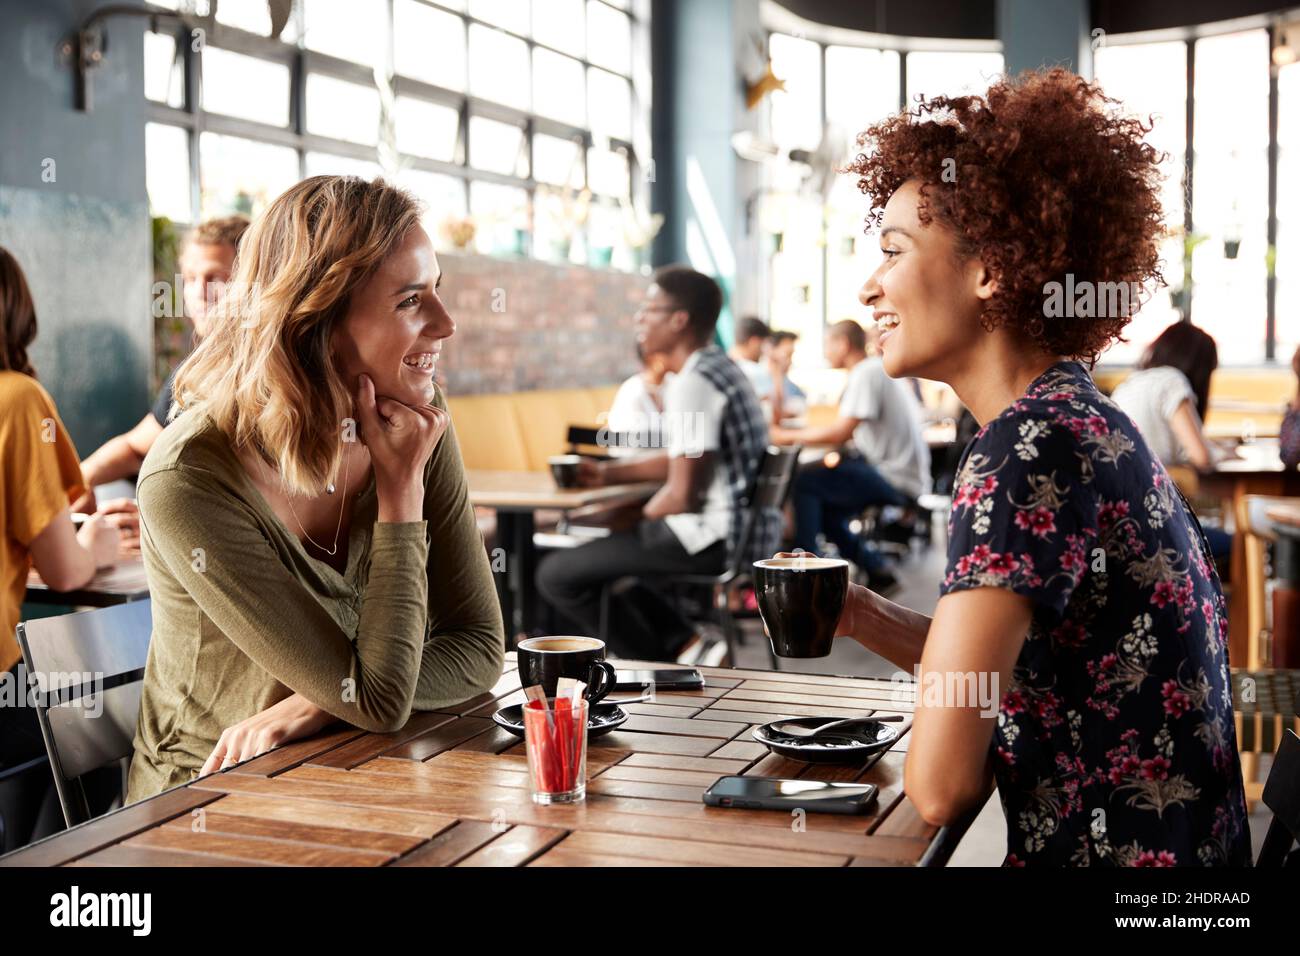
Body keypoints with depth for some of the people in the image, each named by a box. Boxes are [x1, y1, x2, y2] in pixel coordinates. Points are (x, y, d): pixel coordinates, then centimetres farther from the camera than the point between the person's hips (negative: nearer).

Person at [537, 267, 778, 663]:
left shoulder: (692, 384, -19)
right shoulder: (719, 368, 13)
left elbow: (683, 494, -22)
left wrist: (639, 523, -2)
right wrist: (608, 472, 14)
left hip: (714, 538, -10)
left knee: (556, 575, -6)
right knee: (603, 555, 27)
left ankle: (668, 662, 4)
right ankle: (687, 647, 14)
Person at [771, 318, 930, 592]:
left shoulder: (867, 374, -14)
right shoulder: (876, 367, 16)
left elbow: (841, 432, -23)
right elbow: (850, 432, 16)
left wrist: (788, 436, -14)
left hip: (895, 479, -10)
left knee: (806, 482, -13)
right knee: (825, 506, 18)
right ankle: (877, 572, 18)